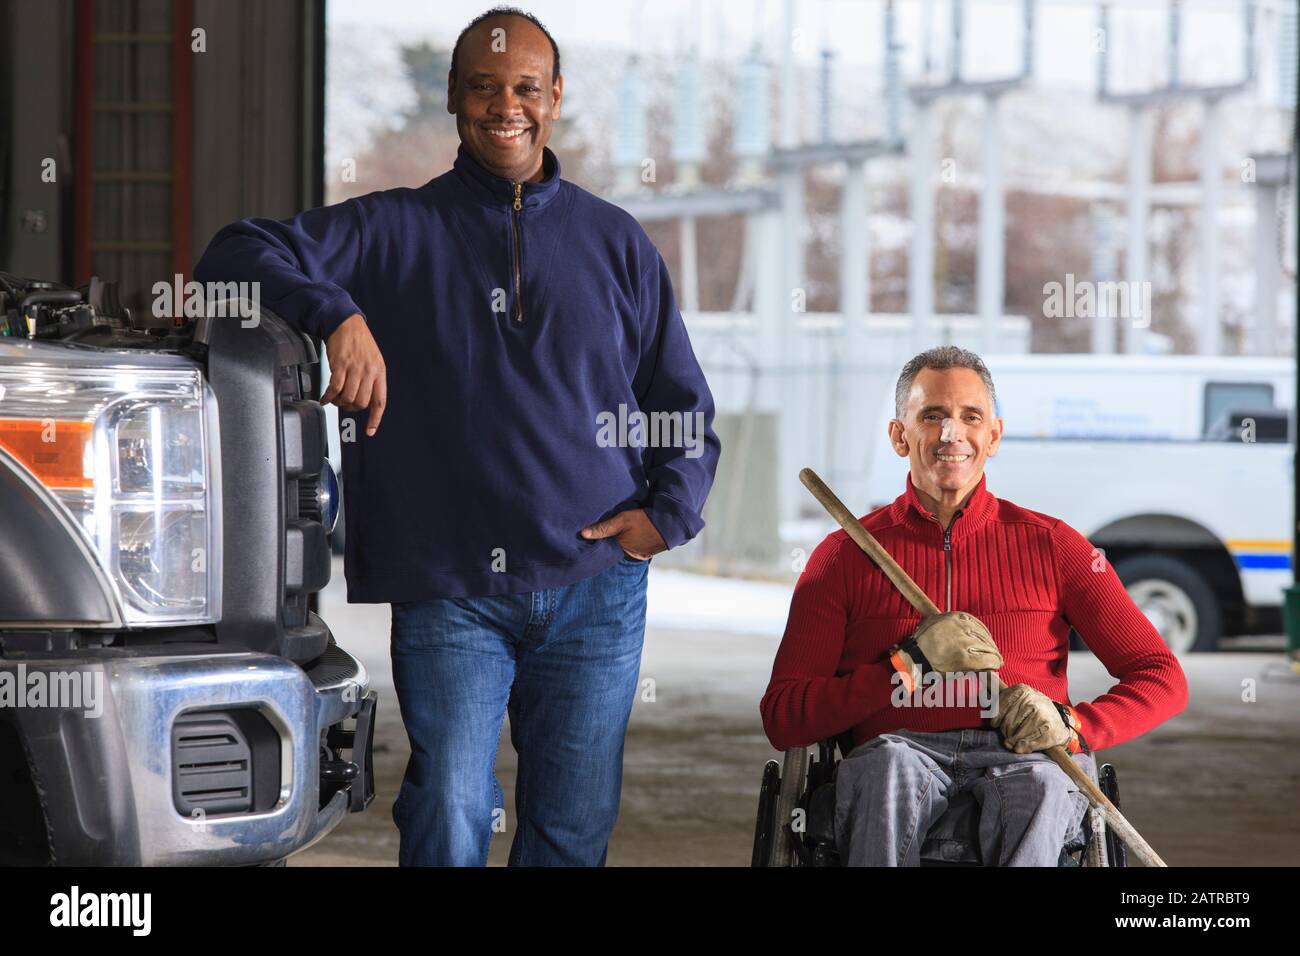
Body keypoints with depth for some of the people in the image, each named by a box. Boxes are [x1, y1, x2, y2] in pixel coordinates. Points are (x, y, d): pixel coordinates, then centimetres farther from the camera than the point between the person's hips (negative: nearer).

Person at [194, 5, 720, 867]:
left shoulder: (616, 242, 14)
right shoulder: (394, 232, 7)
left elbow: (686, 407, 19)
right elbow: (237, 256, -3)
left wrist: (668, 512, 1)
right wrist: (335, 315, -20)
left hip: (596, 587, 2)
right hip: (449, 593, -2)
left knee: (575, 828, 5)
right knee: (449, 818, -12)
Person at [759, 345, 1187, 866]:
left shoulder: (1051, 544, 18)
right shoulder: (845, 555, 16)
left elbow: (1163, 679, 14)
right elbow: (781, 720, 7)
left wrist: (1072, 724, -8)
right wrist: (908, 662, -7)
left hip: (1024, 755, 0)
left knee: (1037, 782, -37)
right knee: (890, 760, -37)